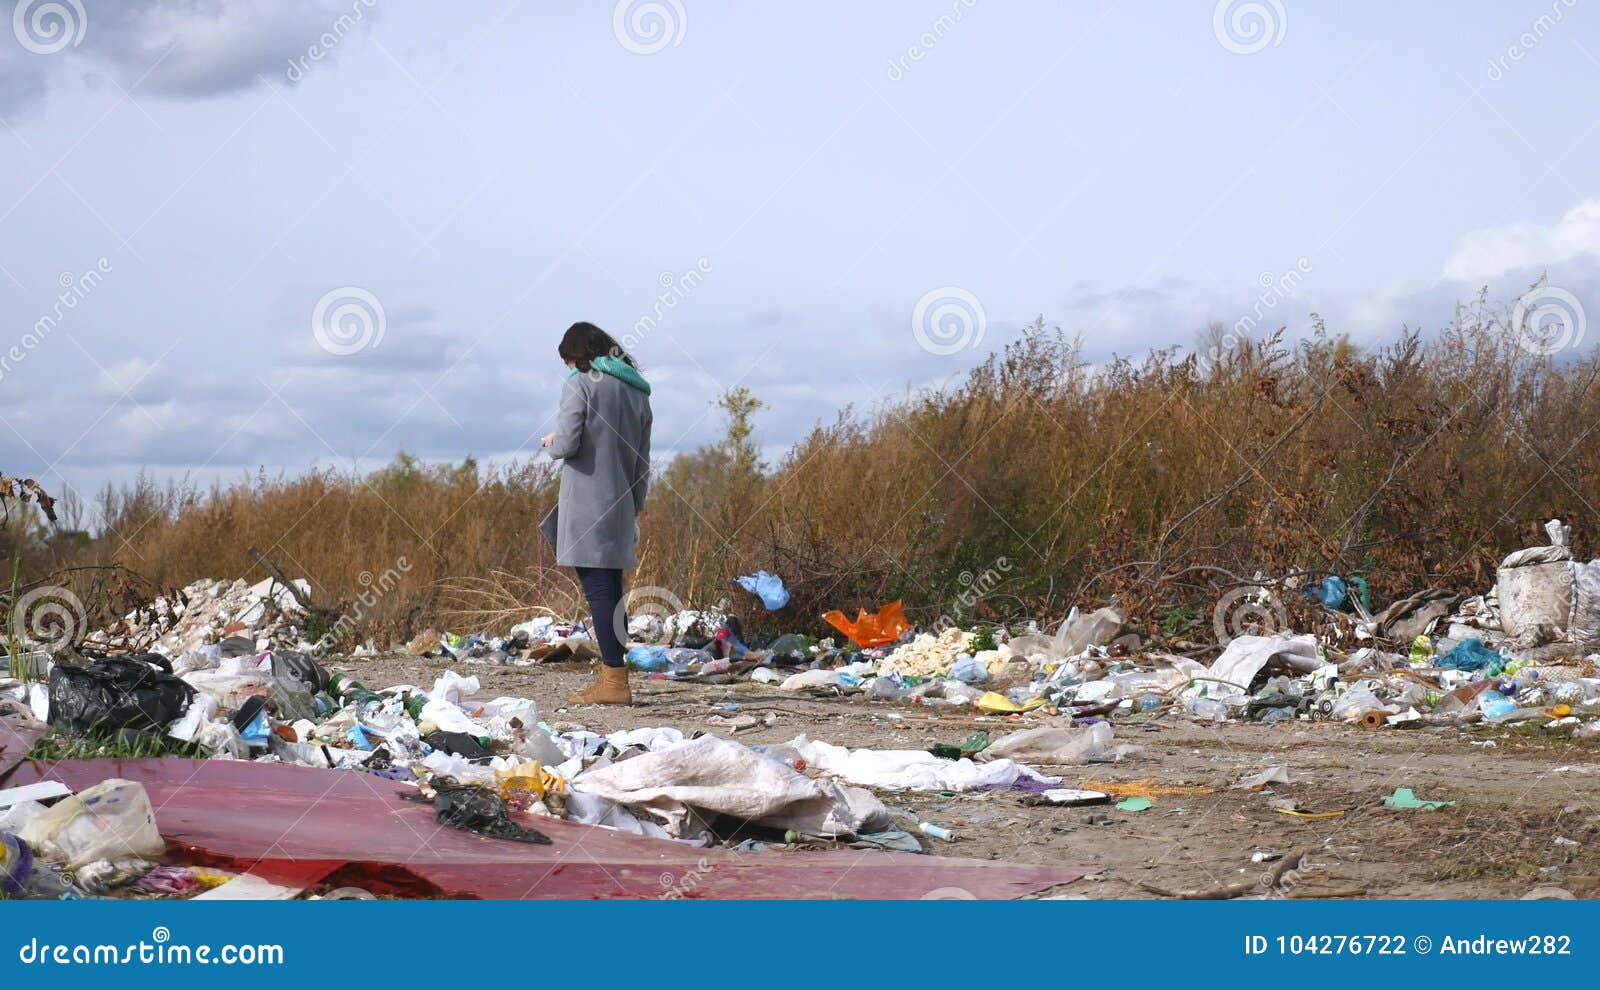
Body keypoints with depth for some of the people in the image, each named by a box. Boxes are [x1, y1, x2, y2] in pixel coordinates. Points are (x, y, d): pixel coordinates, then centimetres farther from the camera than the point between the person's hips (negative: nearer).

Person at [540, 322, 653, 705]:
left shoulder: (581, 383, -6)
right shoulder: (636, 390, 15)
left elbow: (567, 444, -16)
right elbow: (642, 461, 16)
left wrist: (551, 442, 7)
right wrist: (635, 510, 21)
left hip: (587, 507, -7)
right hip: (620, 507, 7)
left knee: (599, 591, -8)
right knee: (609, 591, 12)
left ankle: (614, 681, -12)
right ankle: (610, 676, 13)